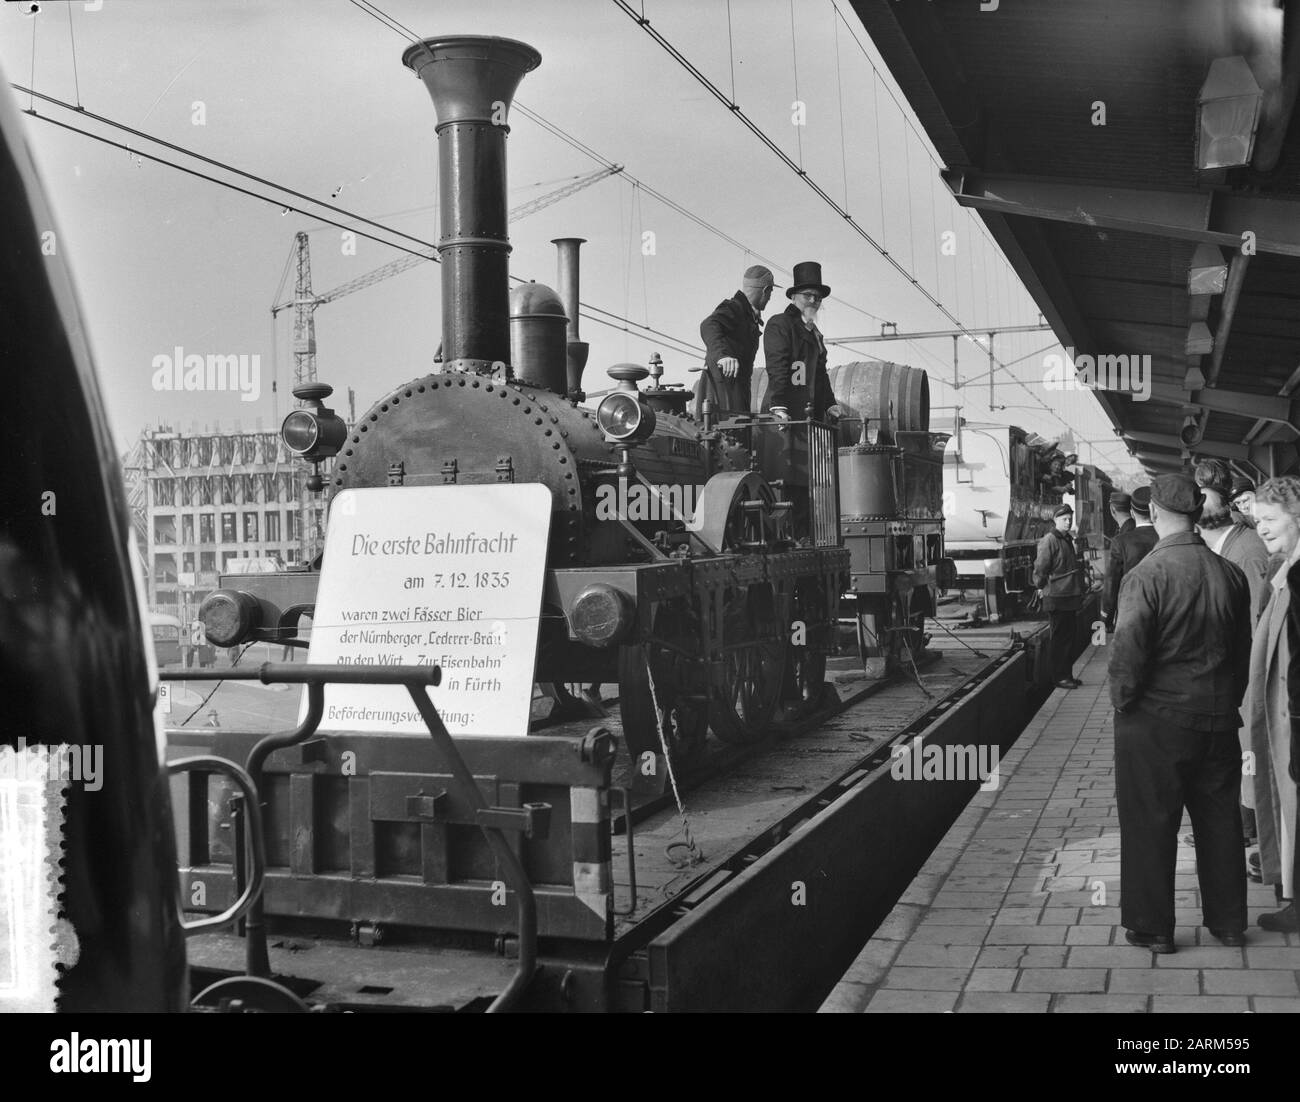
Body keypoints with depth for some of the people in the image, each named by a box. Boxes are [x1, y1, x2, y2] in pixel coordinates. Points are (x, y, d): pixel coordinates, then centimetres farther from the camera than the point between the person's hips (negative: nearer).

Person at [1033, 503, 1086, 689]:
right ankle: (1059, 677, 3)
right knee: (1058, 639, -3)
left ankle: (1067, 675, 20)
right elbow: (1040, 568, -15)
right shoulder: (1049, 541, -13)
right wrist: (1042, 588, -7)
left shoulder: (1067, 539, 16)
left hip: (1070, 597, 9)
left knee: (1068, 638, 13)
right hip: (1056, 599, -9)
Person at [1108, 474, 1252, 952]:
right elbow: (1244, 647, 7)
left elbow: (1128, 652, -21)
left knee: (1150, 824, 8)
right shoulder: (1230, 574, -1)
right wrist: (1229, 700, 18)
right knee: (1220, 818, 17)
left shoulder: (1146, 576, -18)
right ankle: (1228, 921, 29)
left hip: (1155, 720, -5)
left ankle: (1151, 927, 18)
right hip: (1218, 719, 5)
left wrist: (1122, 699, -5)